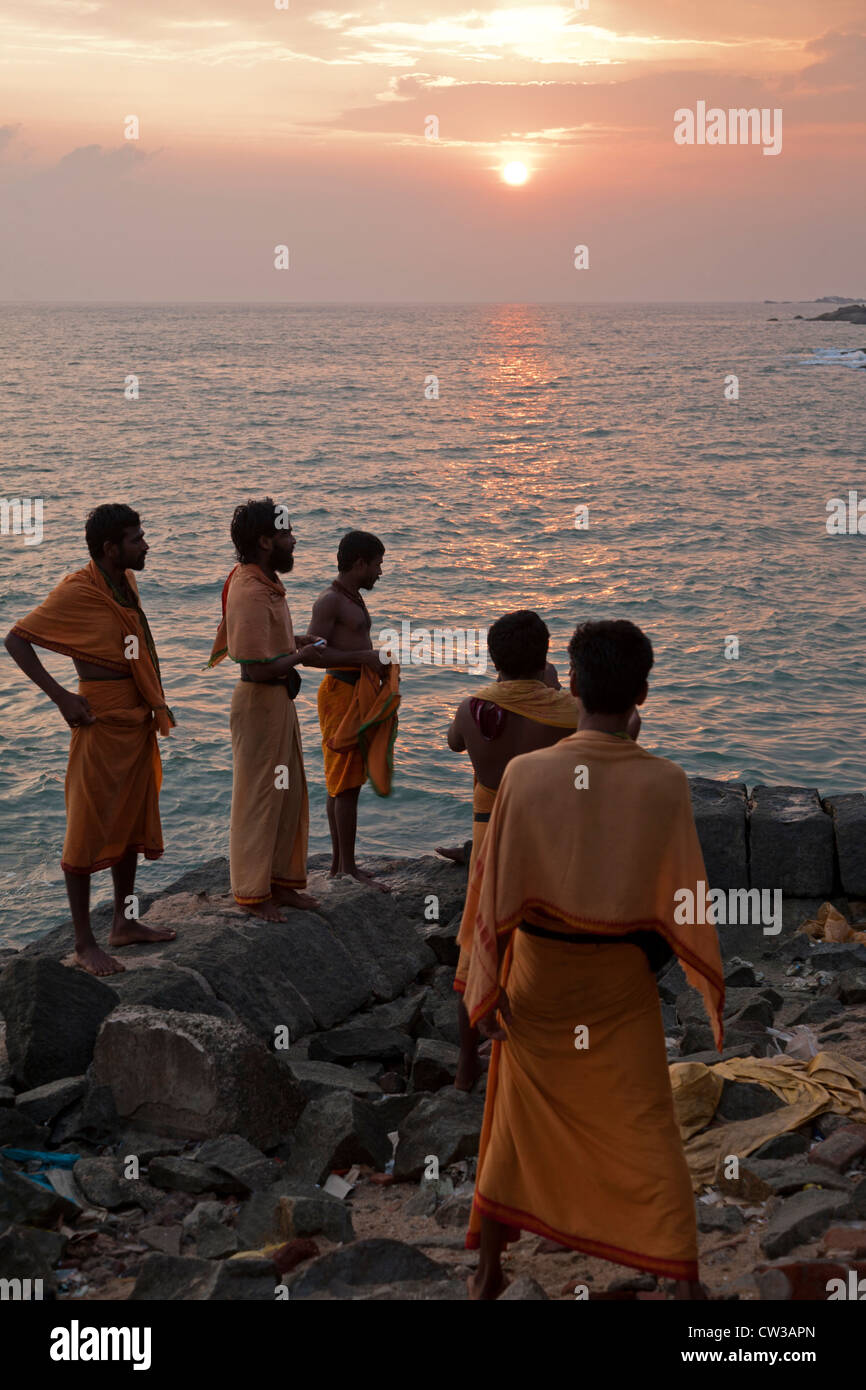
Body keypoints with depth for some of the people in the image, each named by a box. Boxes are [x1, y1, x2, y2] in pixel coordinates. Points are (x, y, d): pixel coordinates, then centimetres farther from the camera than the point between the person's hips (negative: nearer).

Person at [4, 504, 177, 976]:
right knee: (89, 830, -3)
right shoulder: (76, 592, -16)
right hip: (102, 723, -9)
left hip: (138, 721, 9)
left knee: (132, 825, 16)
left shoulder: (126, 585, 10)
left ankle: (124, 923, 29)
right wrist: (61, 697, -19)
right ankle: (84, 942, 3)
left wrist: (157, 703, 15)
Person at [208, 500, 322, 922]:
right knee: (258, 797, 1)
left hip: (279, 698, 10)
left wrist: (295, 643, 7)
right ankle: (252, 893, 14)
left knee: (288, 793, 17)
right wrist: (302, 656, -12)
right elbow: (260, 668, -27)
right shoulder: (250, 594, -24)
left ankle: (280, 881, 29)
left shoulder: (264, 582, 8)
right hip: (260, 701, -10)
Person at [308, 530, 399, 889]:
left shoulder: (352, 599, 17)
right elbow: (313, 653, -22)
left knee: (341, 783, 13)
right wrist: (365, 657, -22)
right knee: (347, 784, -7)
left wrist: (379, 661, 12)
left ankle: (338, 863, 19)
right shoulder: (329, 601, -14)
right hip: (342, 691, -10)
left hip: (360, 693, 10)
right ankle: (348, 868, -3)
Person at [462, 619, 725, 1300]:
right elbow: (685, 894, -8)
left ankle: (488, 1269, 29)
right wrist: (711, 983, 7)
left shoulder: (525, 774, -15)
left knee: (518, 1123, 17)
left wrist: (488, 988, 1)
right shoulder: (665, 783, -16)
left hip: (539, 971, 1)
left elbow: (497, 890, -9)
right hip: (623, 983, -1)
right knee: (647, 1129, 12)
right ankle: (685, 1280, 19)